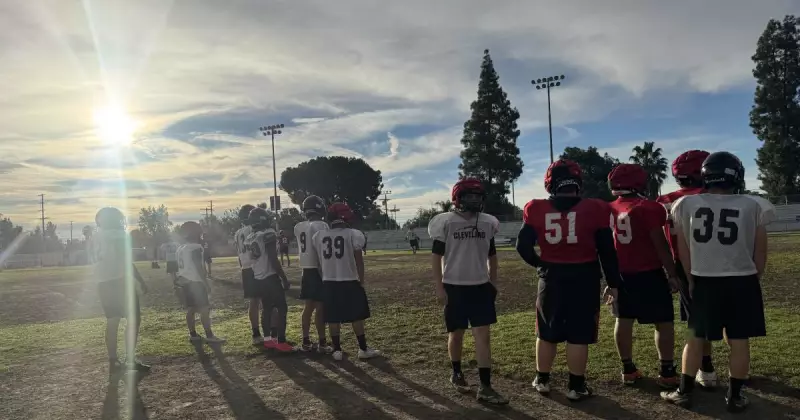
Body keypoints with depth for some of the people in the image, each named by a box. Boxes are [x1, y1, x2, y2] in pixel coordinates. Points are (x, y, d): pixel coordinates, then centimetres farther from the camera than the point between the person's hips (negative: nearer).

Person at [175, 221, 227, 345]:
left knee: (191, 309, 12)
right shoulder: (196, 248, -13)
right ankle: (209, 336, -6)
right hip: (195, 282, -9)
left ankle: (193, 335, 15)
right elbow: (199, 267, -15)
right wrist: (205, 281, -12)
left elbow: (181, 267, 17)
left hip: (184, 282, 9)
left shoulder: (180, 249, 13)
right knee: (204, 309, -6)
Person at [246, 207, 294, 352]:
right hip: (270, 277, -8)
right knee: (282, 309, -3)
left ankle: (268, 339, 21)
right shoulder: (268, 234, -15)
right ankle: (281, 341, -5)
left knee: (267, 309, 16)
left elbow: (252, 260, 15)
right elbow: (273, 260, -17)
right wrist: (284, 278, -12)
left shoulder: (249, 239, 9)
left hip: (258, 279, 8)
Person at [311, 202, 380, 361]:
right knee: (357, 317, 7)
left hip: (328, 282, 3)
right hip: (350, 282, -3)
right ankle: (363, 349, 12)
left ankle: (337, 350, 14)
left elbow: (318, 260, 9)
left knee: (333, 318, 10)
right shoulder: (354, 234, -8)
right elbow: (358, 260, -5)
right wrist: (361, 279, 5)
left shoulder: (318, 236, 2)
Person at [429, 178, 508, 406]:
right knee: (456, 333, 10)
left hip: (480, 286, 3)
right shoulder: (447, 222, -9)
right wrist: (439, 287, -9)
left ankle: (485, 387, 1)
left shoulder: (487, 222, 4)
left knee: (483, 335, -2)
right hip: (454, 287, -3)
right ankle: (456, 374, 33)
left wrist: (493, 282, 13)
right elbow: (436, 256, -6)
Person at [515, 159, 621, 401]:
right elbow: (607, 251, -4)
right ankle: (576, 386, 16)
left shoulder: (537, 210, -4)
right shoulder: (594, 209, -9)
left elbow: (523, 246, -2)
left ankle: (542, 380, 28)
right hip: (584, 278, -2)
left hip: (551, 278, 2)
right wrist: (613, 283, 6)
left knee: (547, 333, 16)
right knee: (579, 336, 8)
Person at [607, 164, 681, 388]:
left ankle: (628, 370, 19)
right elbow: (660, 244, -14)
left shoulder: (608, 210, 4)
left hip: (620, 274, 6)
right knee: (664, 322, 5)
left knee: (624, 321, 12)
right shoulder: (648, 208, -14)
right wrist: (672, 274, -6)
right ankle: (667, 372, 7)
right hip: (649, 274, -6)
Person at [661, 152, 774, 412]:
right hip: (742, 281, -1)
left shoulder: (687, 205, -3)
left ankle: (684, 392, 17)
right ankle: (734, 396, 17)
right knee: (739, 341, 9)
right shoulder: (753, 206, -4)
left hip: (703, 282, 1)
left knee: (696, 338, 11)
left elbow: (683, 249, 4)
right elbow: (760, 253, 3)